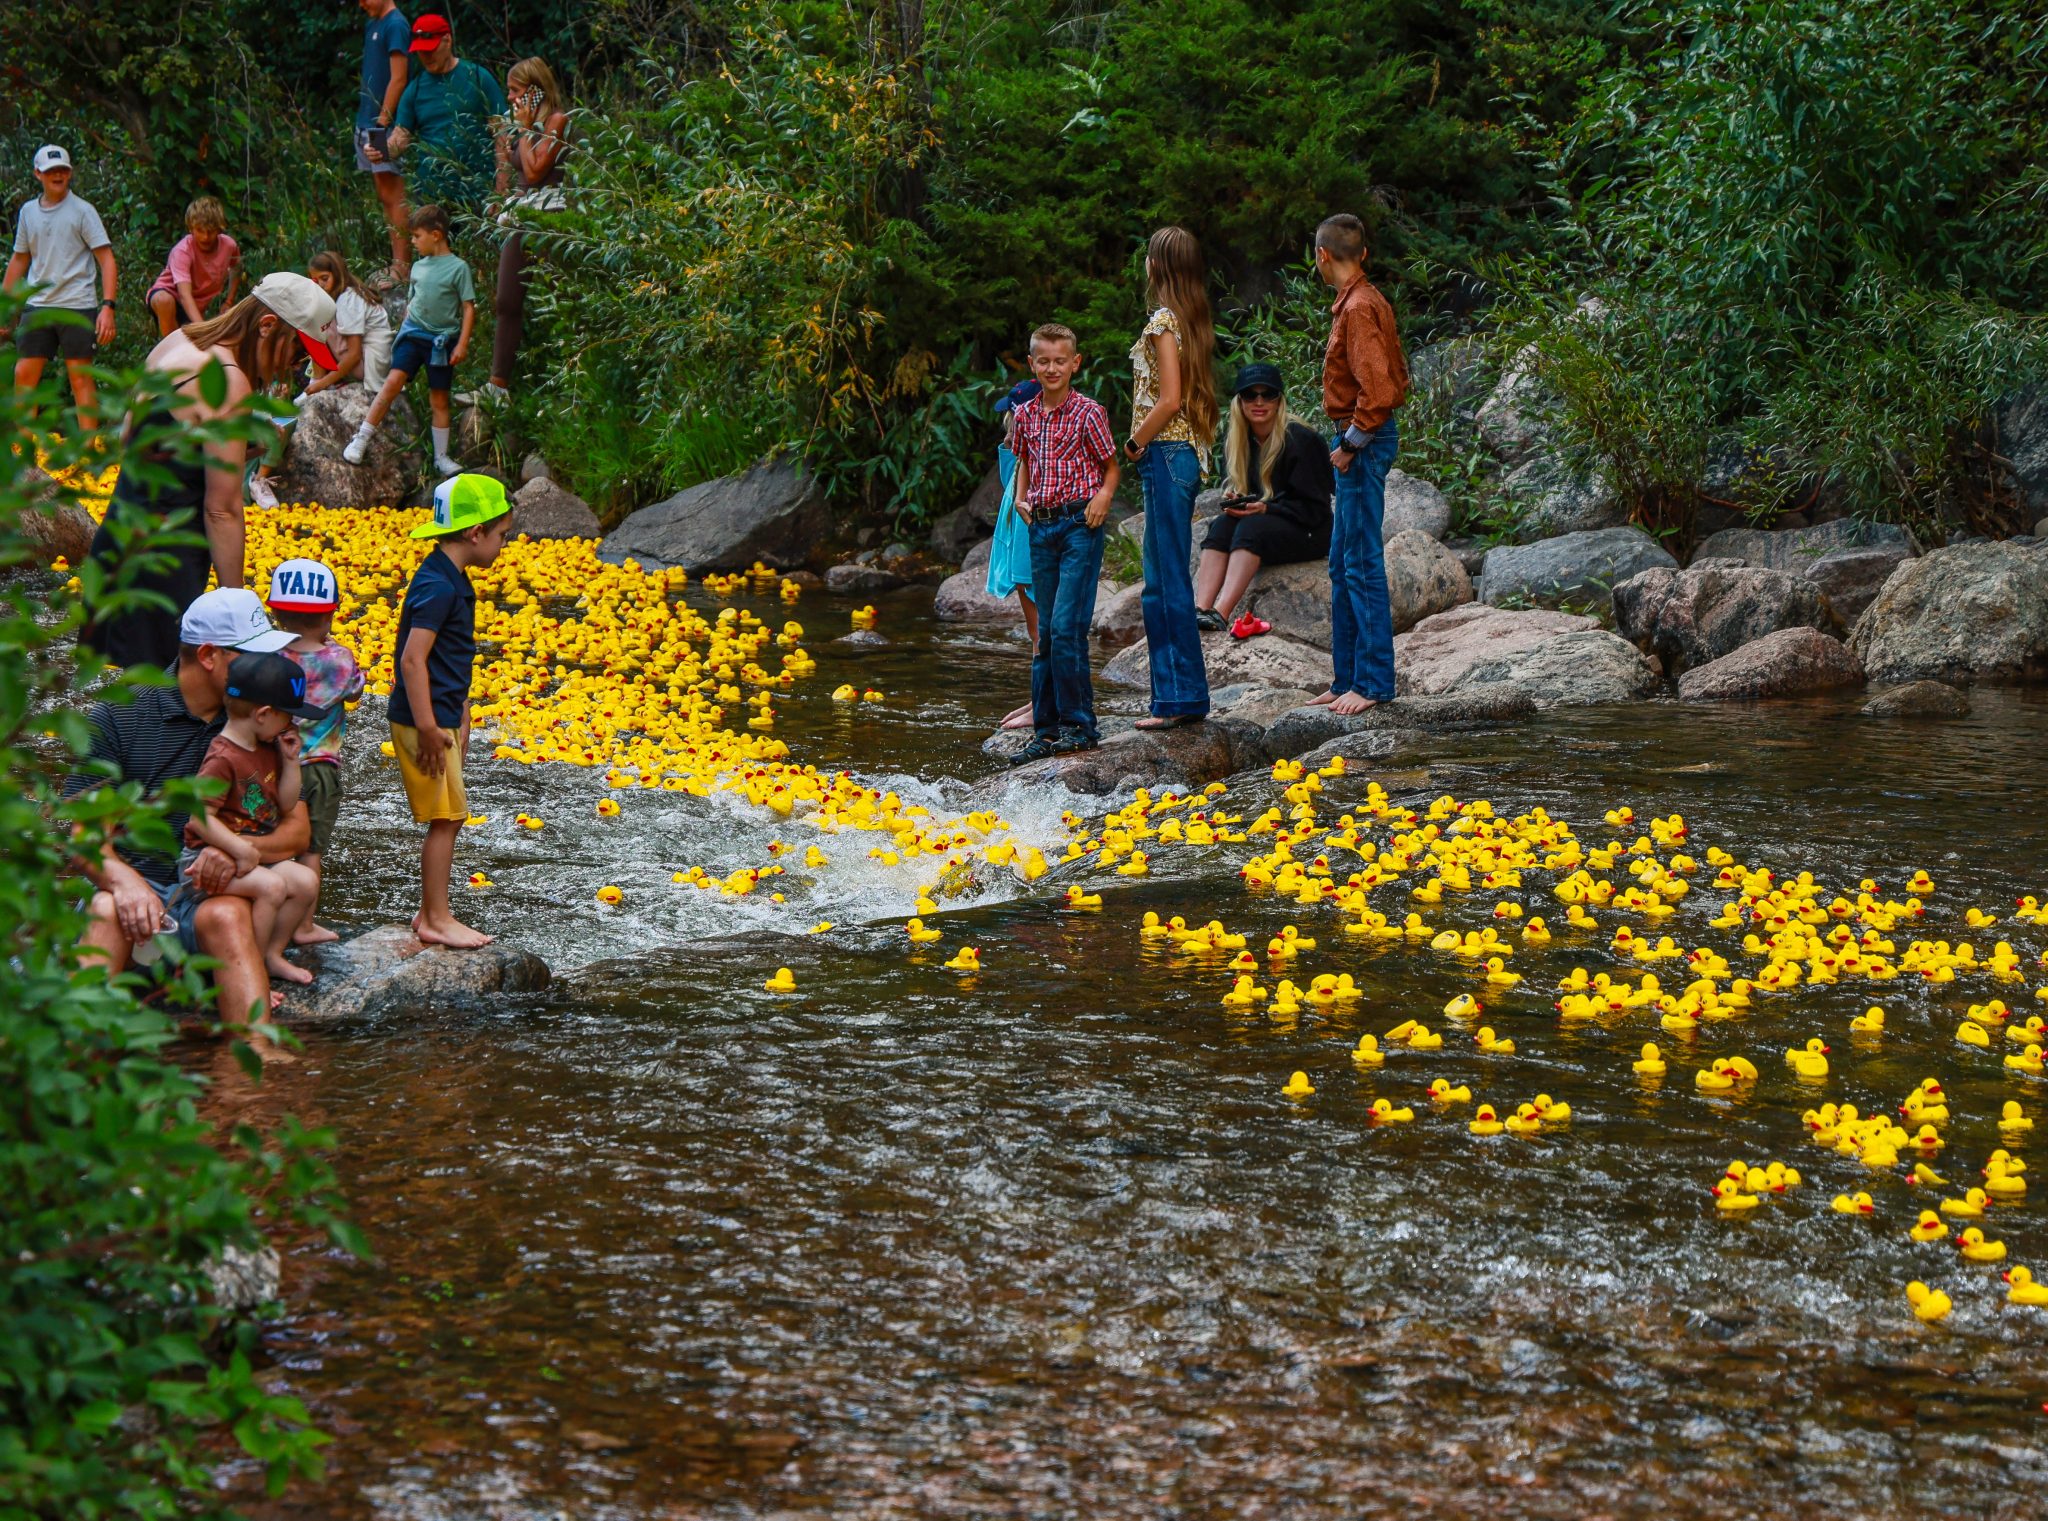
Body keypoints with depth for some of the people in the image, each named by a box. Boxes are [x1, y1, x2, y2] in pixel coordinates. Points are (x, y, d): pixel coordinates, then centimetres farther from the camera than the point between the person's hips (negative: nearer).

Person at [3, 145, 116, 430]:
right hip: (37, 307, 5)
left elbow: (106, 259, -7)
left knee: (81, 378, -3)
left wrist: (107, 306, -17)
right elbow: (19, 260, 21)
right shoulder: (28, 212, 11)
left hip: (77, 306, -5)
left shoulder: (82, 211, -3)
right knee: (24, 375, 1)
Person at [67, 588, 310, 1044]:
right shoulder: (118, 717, 3)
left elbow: (298, 830, 7)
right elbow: (86, 837, -3)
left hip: (212, 892, 1)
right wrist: (123, 880, -27)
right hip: (136, 883, -1)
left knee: (226, 916, -34)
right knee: (110, 913, -35)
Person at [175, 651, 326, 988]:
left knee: (305, 881, -6)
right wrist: (241, 850, -28)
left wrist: (290, 760, 1)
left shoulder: (268, 750, 8)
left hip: (254, 851, 9)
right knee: (271, 885, -28)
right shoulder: (223, 759, -21)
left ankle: (273, 954, 8)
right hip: (210, 857, -9)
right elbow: (200, 817, -24)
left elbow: (286, 804, 12)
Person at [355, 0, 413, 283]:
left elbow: (398, 79, -16)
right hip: (366, 122, 9)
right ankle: (397, 260, 14)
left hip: (384, 124, -9)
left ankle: (402, 267, -10)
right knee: (383, 197, 10)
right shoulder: (372, 25, 17)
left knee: (392, 196, -10)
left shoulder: (396, 25, -11)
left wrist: (382, 121, -18)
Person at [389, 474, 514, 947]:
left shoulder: (452, 580, 12)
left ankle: (431, 913, 21)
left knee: (449, 817, 14)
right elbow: (412, 659, -24)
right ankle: (436, 919, 3)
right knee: (445, 818, -4)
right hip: (426, 722, -10)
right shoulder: (439, 586, -20)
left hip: (441, 718, 10)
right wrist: (428, 728, -24)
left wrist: (458, 717, 22)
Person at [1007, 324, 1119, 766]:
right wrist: (1020, 498, 9)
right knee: (1046, 633, 8)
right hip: (1041, 527, 6)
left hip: (1079, 525, -6)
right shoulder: (1025, 416, 10)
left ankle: (1079, 725, -6)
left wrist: (1103, 496, -16)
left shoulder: (1088, 413, -5)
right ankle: (1046, 729, 13)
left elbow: (1111, 467, 2)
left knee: (1066, 627, -13)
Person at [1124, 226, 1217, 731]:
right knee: (1164, 581, 12)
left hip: (1167, 452, -9)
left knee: (1168, 581, -6)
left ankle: (1183, 696, -5)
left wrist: (1135, 443, -8)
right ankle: (1181, 695, 15)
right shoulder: (1192, 321, 13)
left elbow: (1169, 399, -19)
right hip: (1188, 450, 9)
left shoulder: (1164, 320, -13)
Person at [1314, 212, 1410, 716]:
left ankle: (1374, 682, -7)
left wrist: (1351, 444, -15)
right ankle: (1348, 677, 19)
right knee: (1343, 566, 14)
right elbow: (1397, 377, 22)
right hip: (1363, 440, 11)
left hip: (1363, 443, -11)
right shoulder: (1368, 301, 15)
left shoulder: (1358, 308, -16)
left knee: (1362, 564, -8)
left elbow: (1378, 390, -24)